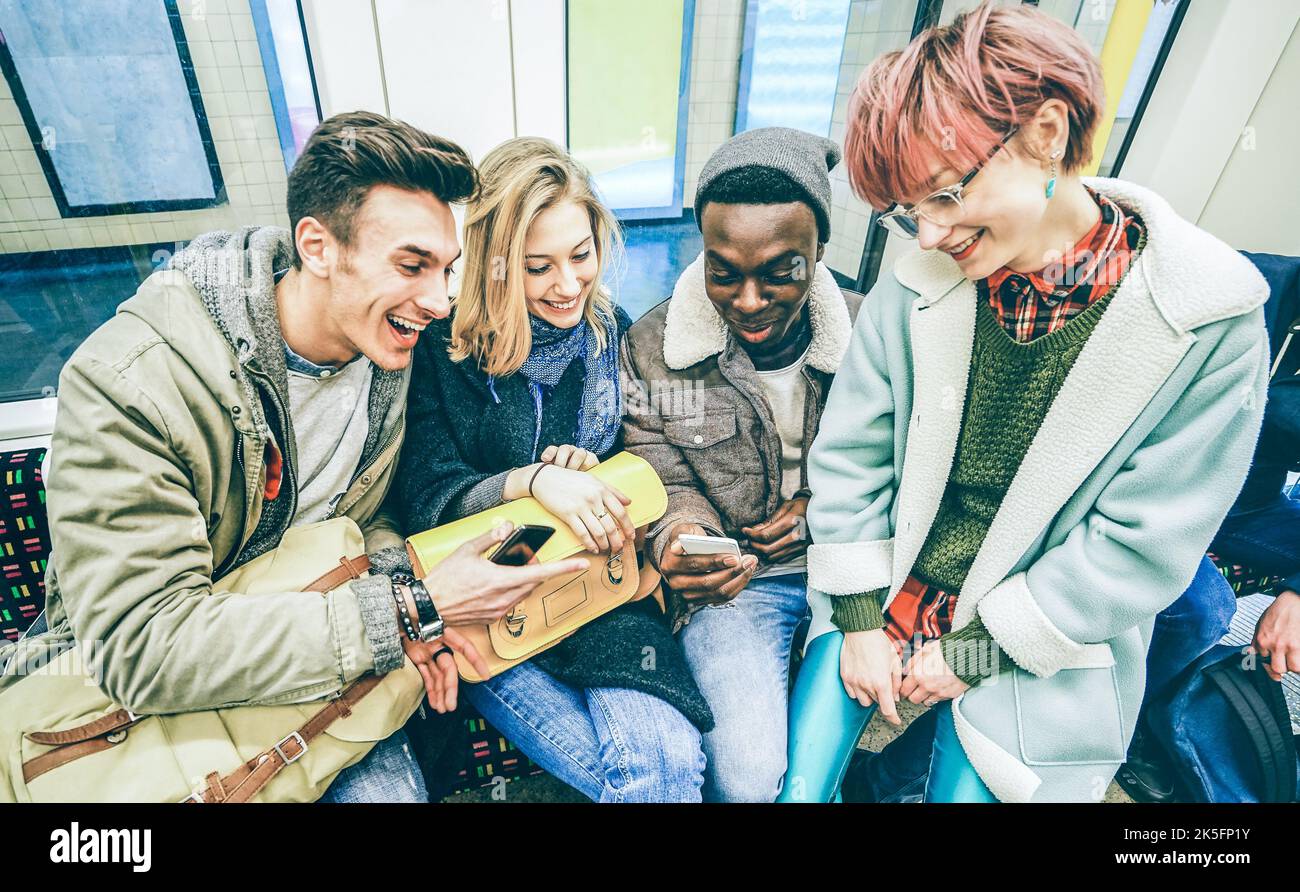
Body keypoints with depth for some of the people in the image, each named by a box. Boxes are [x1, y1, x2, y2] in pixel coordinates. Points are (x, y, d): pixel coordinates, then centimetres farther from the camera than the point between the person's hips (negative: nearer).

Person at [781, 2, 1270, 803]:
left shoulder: (1211, 321, -15)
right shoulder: (919, 281, -11)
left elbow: (1144, 544, -13)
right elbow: (850, 452, -6)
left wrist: (974, 653, -10)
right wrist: (860, 620, -5)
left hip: (1033, 653, -1)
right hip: (884, 598, 2)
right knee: (797, 785, 2)